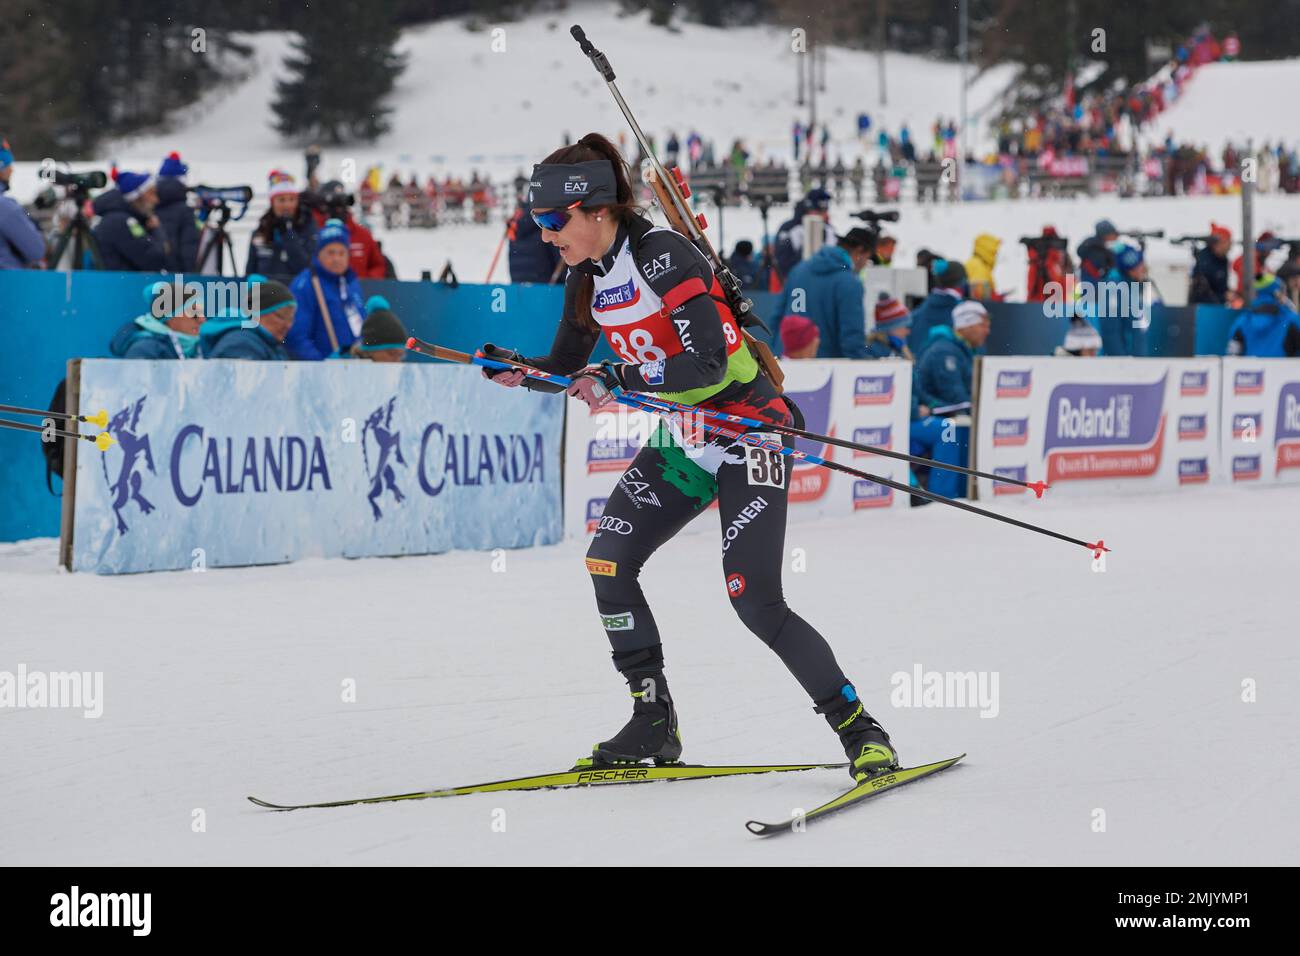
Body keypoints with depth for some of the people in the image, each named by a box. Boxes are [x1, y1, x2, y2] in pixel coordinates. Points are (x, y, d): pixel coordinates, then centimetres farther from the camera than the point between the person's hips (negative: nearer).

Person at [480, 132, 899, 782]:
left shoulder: (662, 254, -21)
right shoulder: (587, 277, 4)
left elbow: (706, 365, -29)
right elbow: (567, 368, 14)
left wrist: (617, 381, -29)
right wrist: (517, 370, -6)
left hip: (747, 430, -8)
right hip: (683, 440, 8)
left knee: (754, 599, -16)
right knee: (608, 558, -4)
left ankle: (861, 733, -5)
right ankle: (654, 726, 6)